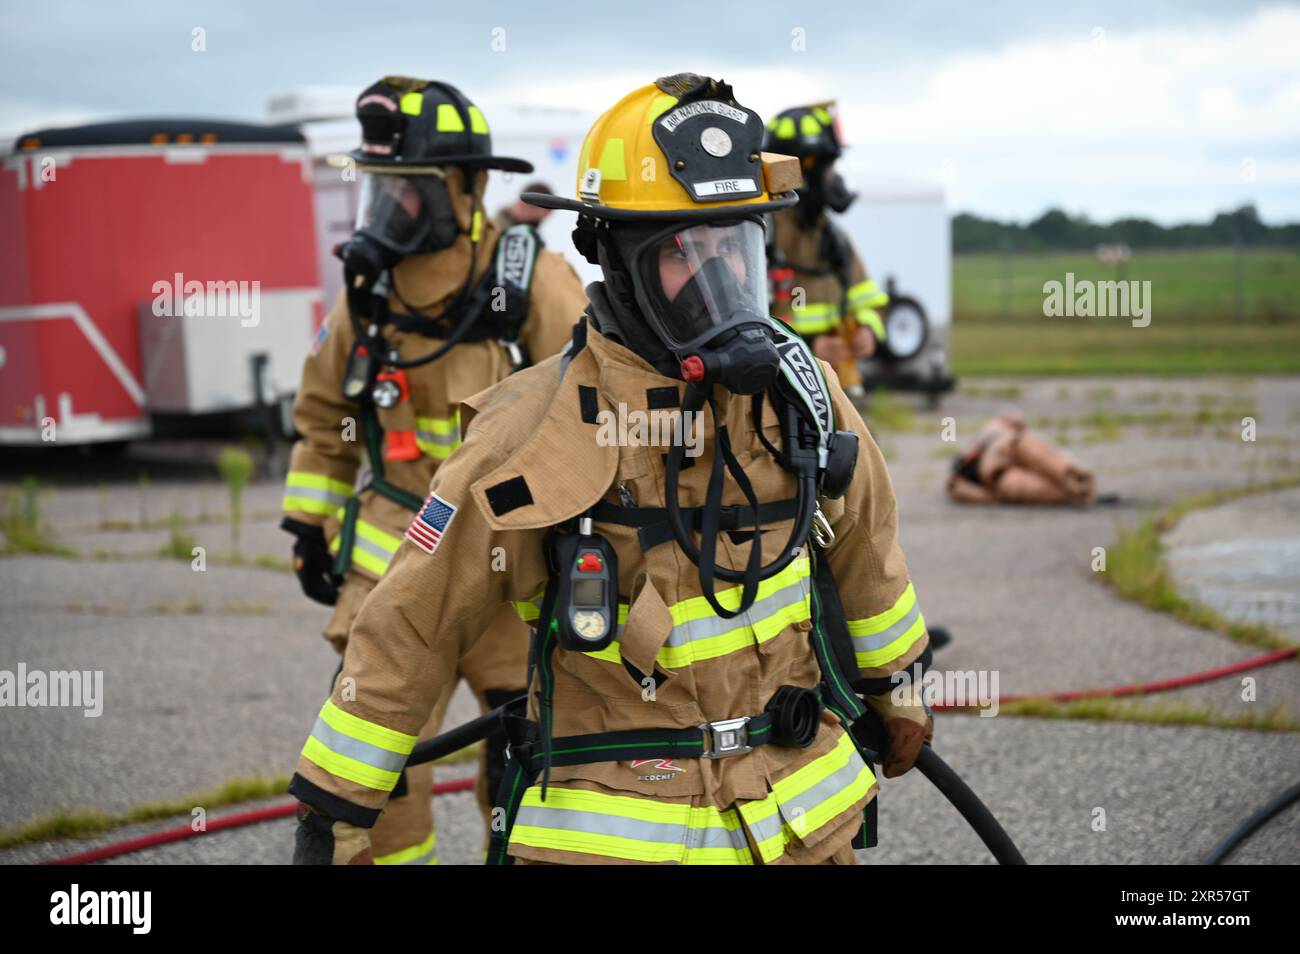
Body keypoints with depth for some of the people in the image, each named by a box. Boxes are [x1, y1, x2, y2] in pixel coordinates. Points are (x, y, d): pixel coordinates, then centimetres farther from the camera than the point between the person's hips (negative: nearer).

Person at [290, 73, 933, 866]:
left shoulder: (799, 392, -4)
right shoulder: (537, 431, -17)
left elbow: (864, 547, 15)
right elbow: (412, 627, -11)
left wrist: (898, 686, 27)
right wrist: (334, 813, -7)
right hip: (610, 836, -4)